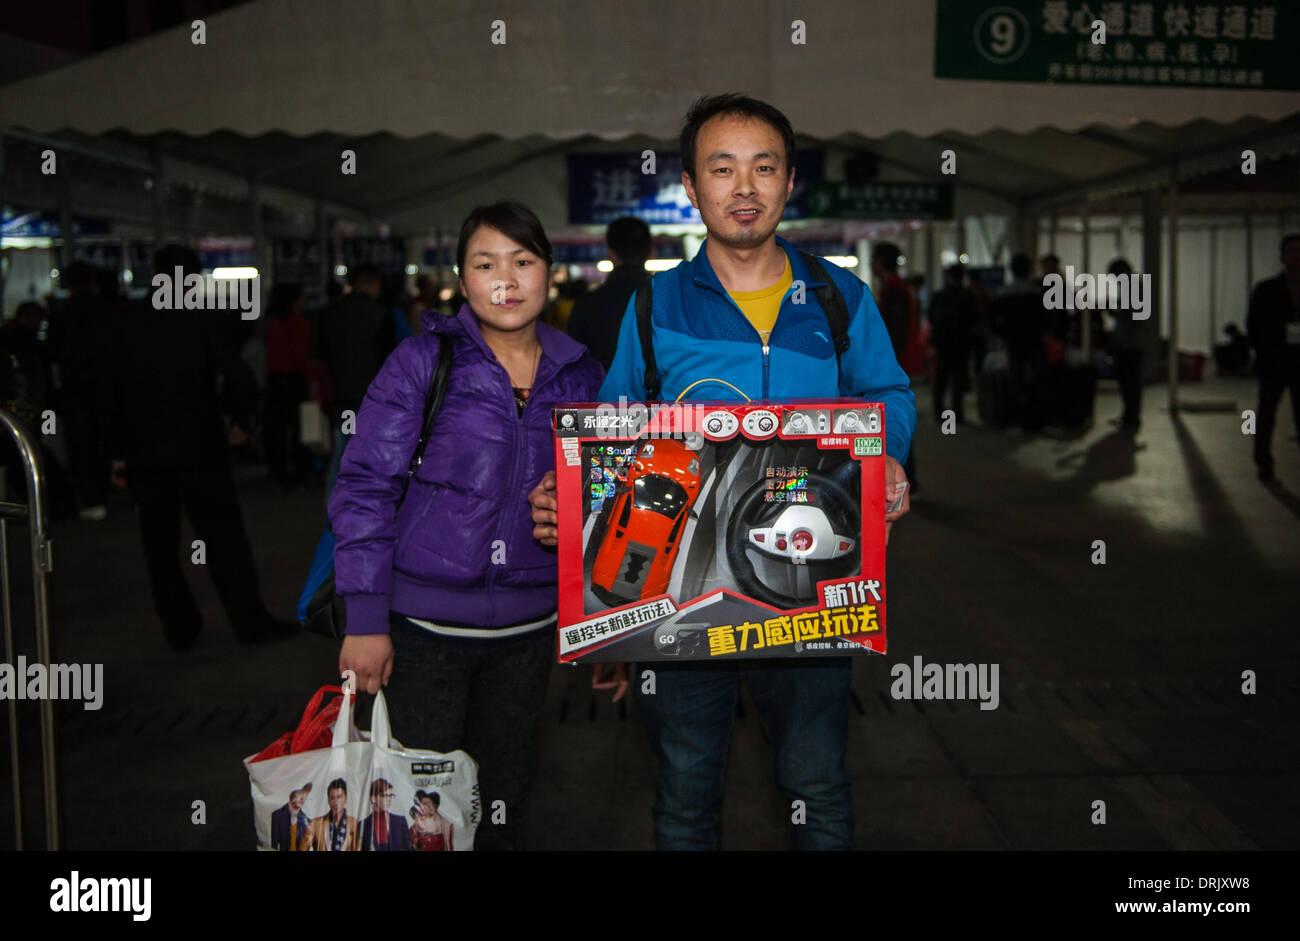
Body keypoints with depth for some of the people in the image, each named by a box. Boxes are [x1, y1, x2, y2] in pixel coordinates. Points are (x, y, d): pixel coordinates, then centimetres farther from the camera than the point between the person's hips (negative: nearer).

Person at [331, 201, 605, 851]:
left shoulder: (581, 376, 5)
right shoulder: (423, 360, -6)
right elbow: (365, 485, -8)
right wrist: (365, 620, -13)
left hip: (529, 627, 3)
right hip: (424, 624, -3)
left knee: (503, 795, 16)